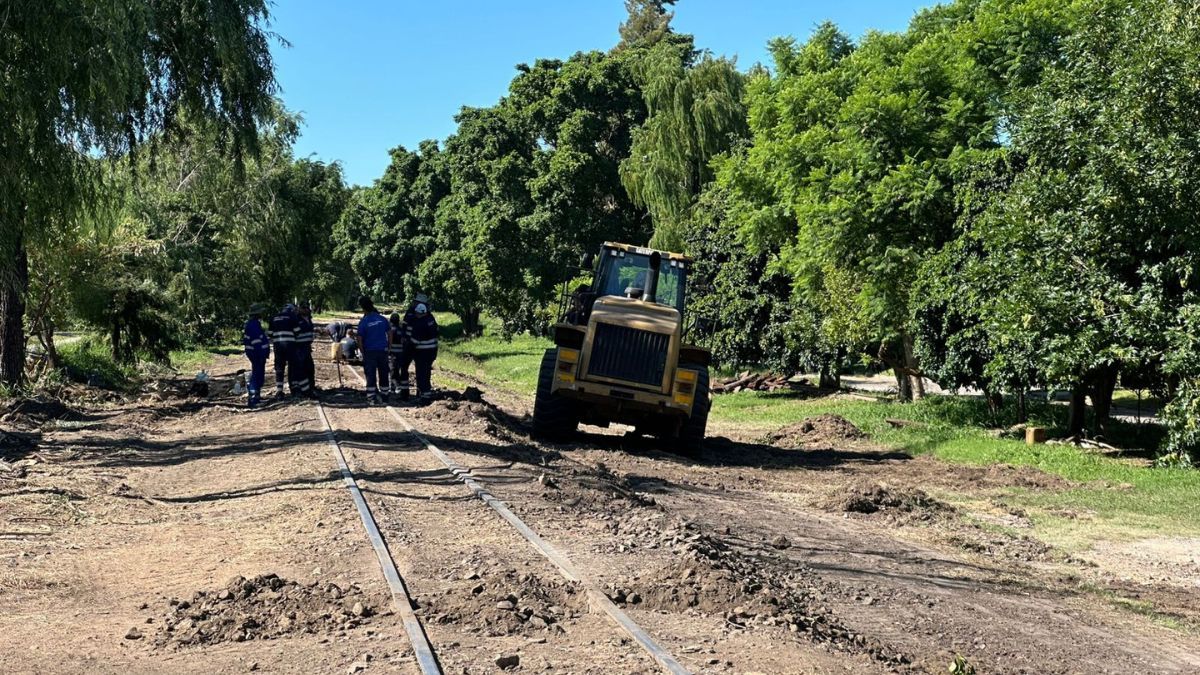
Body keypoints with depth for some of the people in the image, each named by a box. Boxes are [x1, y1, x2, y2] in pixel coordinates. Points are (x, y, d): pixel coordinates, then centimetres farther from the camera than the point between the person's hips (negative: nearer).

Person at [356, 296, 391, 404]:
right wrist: (389, 347, 12)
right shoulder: (382, 319, 1)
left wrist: (362, 352, 2)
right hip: (383, 351, 3)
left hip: (370, 351, -3)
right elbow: (390, 334, 5)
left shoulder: (363, 322, -8)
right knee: (383, 374, 12)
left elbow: (360, 340, -8)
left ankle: (371, 397, 3)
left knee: (370, 375, 4)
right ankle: (384, 396, 17)